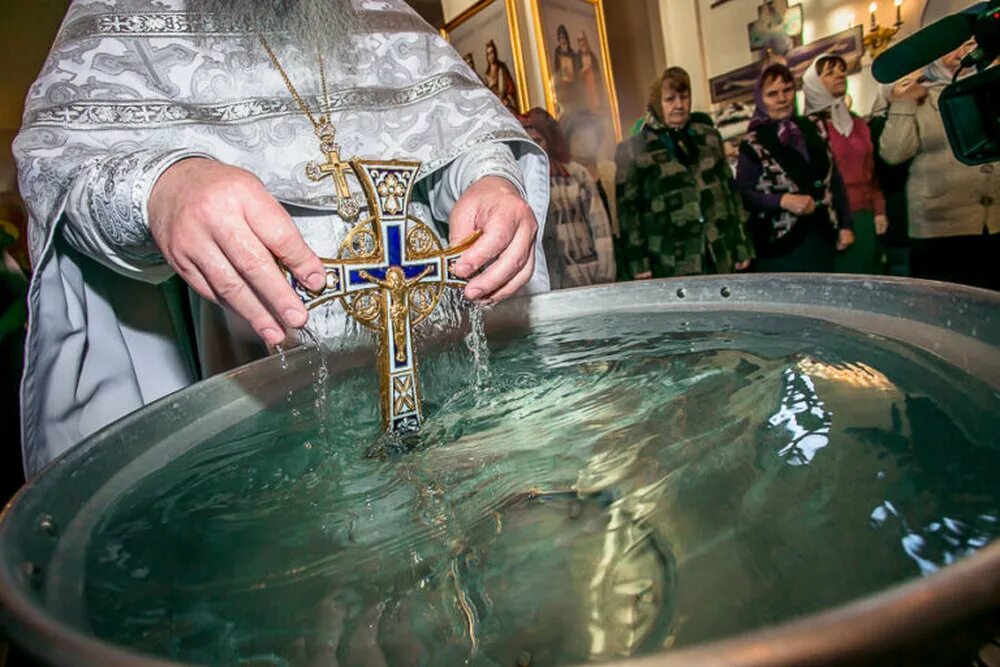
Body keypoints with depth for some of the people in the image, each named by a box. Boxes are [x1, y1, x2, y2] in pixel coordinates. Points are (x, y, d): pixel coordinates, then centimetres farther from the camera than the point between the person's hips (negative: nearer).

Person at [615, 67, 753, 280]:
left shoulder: (709, 137, 13)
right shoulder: (633, 149, -1)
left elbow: (730, 190, 15)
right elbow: (628, 209, -4)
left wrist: (741, 245, 11)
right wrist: (638, 262, -10)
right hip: (672, 266, -4)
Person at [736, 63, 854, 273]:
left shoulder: (814, 129, 9)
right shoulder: (753, 144, -6)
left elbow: (834, 180, 13)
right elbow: (743, 193, -9)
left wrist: (845, 225, 10)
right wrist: (783, 200, -21)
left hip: (822, 237, 5)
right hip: (781, 244, -5)